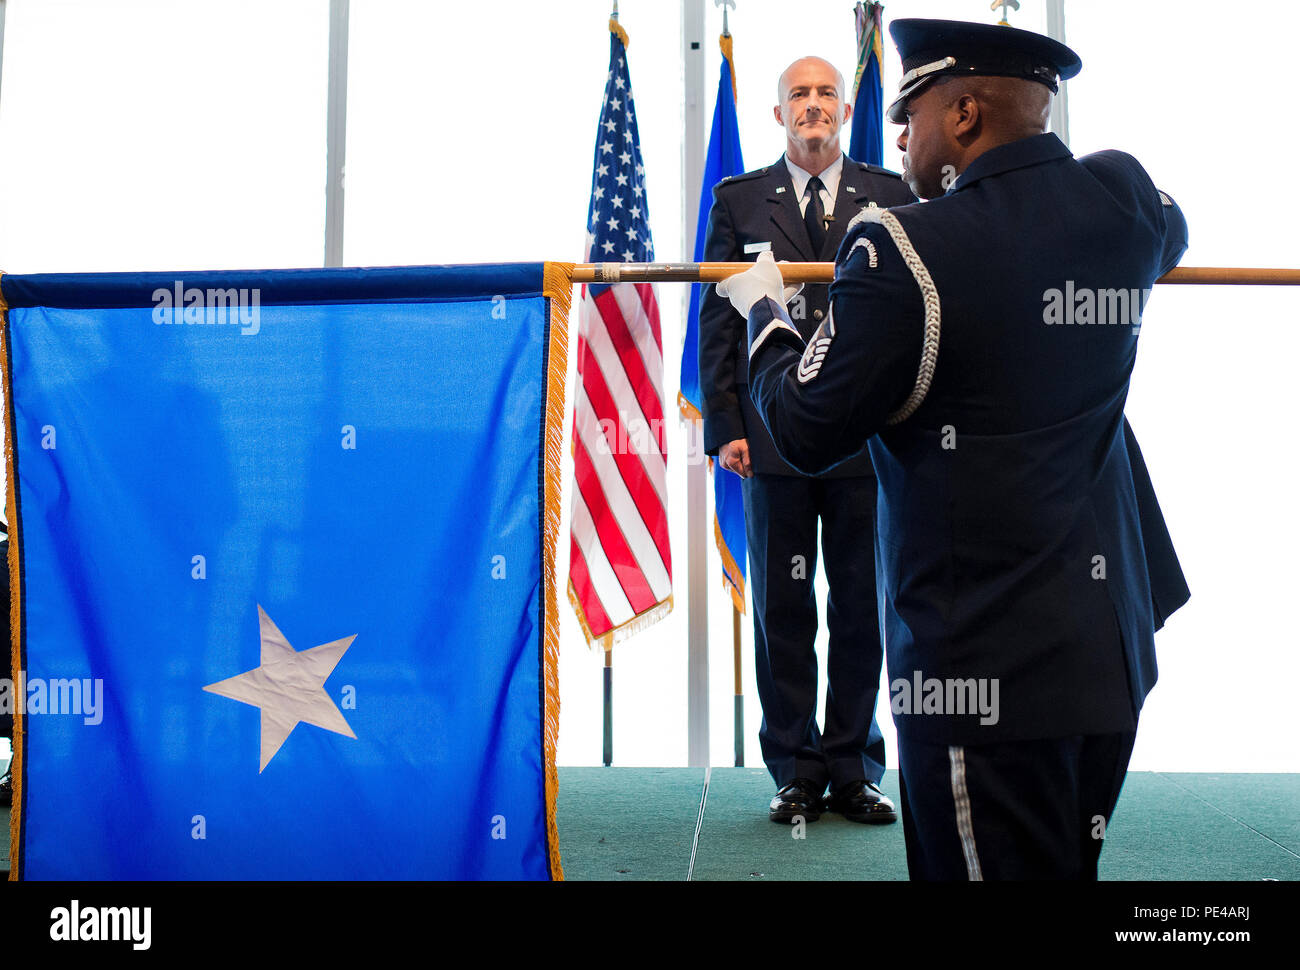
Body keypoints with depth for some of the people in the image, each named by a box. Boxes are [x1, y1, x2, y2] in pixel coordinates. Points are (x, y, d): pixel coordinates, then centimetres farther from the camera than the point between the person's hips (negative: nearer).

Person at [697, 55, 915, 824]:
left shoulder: (890, 197, 9)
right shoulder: (739, 200, 9)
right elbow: (718, 321, 6)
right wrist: (726, 427, -3)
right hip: (775, 435, 0)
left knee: (863, 604, 6)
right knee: (783, 609, 5)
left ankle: (855, 768, 19)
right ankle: (797, 771, 17)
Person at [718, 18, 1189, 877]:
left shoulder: (904, 251, -19)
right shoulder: (1123, 198, 2)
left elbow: (808, 433, -12)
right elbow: (1172, 235, 28)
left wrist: (764, 310, 5)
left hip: (985, 670, -7)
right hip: (1112, 642, 8)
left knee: (984, 864, 6)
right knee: (1067, 862, 21)